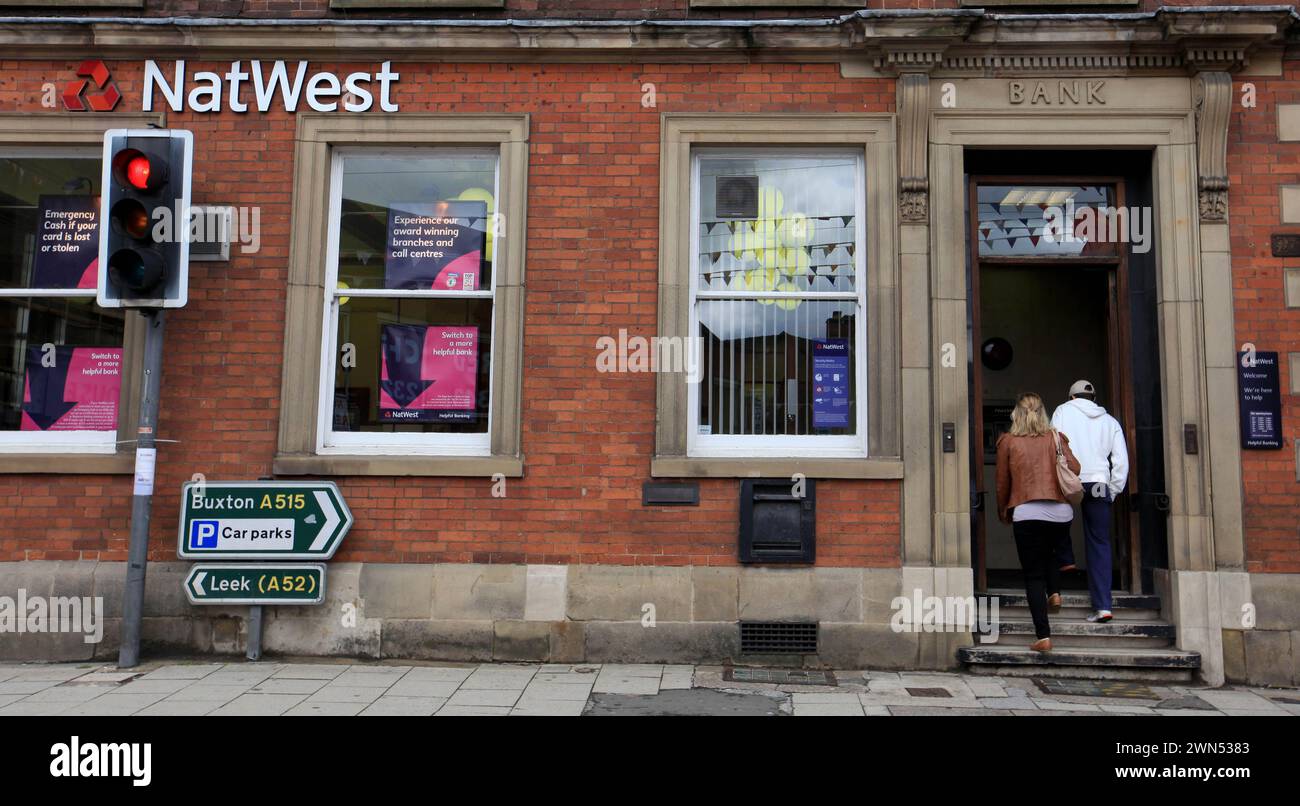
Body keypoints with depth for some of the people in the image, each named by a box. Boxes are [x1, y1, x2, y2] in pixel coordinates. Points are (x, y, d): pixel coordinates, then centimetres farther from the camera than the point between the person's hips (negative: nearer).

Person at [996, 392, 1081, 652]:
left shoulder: (1008, 441, 4)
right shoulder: (1056, 438, 8)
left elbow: (1003, 482, 7)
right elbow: (1075, 468, -5)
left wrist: (1003, 512, 21)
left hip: (1027, 513, -3)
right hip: (1061, 513, 3)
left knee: (1034, 575, 0)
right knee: (1049, 553, 34)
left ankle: (1043, 636, -6)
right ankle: (1055, 592, 16)